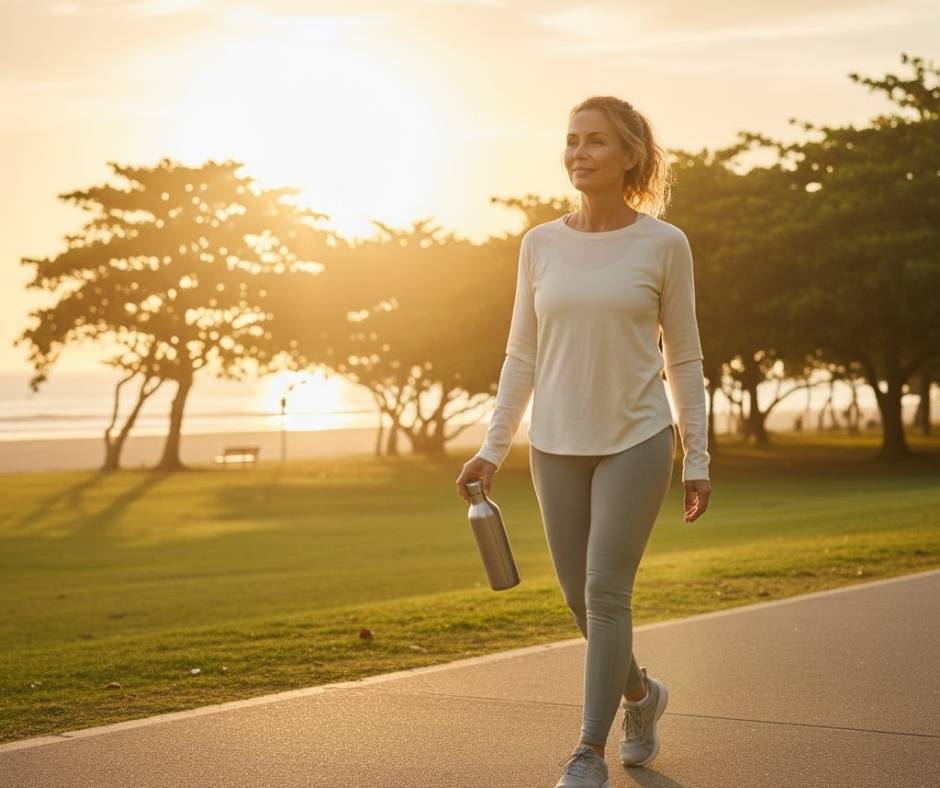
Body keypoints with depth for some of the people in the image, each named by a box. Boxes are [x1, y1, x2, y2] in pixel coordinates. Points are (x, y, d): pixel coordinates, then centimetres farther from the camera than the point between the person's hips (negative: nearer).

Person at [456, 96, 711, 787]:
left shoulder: (664, 245, -5)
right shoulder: (541, 244, 3)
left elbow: (684, 359, 0)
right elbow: (523, 356, 8)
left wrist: (698, 460, -2)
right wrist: (492, 450, 4)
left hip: (636, 442, -3)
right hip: (558, 447, 3)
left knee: (606, 592, -9)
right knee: (583, 599, 9)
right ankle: (640, 693, 37)